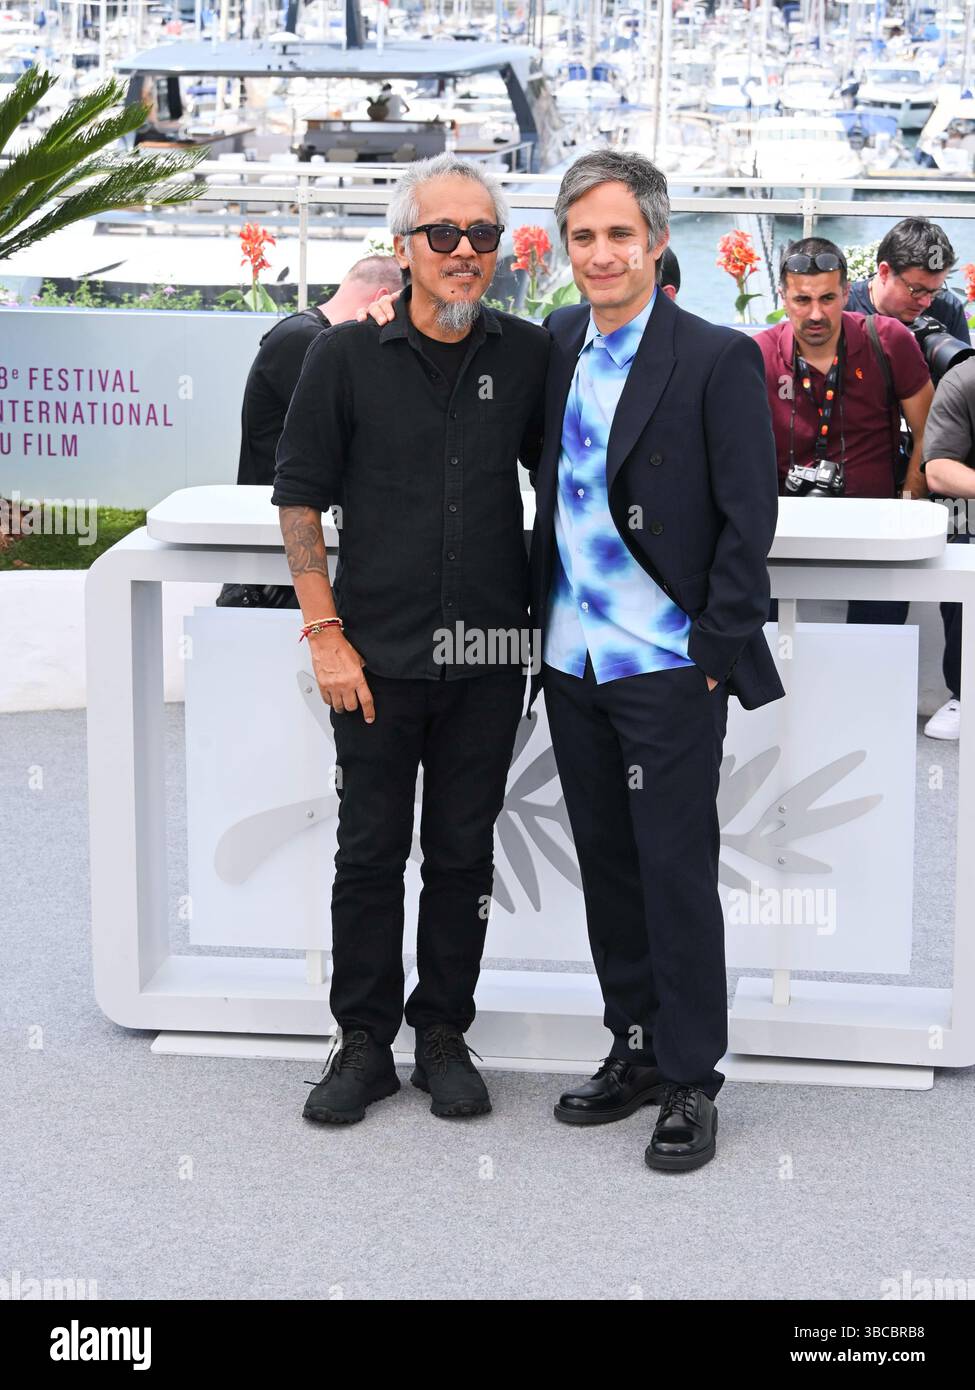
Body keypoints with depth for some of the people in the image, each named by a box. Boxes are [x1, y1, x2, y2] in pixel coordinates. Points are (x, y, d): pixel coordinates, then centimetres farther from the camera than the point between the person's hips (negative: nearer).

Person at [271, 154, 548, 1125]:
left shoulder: (526, 354, 3)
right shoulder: (348, 355, -4)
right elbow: (300, 498, -1)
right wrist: (325, 635, -6)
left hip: (488, 657, 2)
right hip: (378, 654, -2)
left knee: (463, 853, 10)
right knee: (370, 852, 6)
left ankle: (444, 1036, 22)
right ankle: (364, 1043, 18)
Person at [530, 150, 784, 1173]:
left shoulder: (718, 359, -9)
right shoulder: (558, 343, 9)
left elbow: (748, 516, -9)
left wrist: (717, 649, -12)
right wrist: (543, 621, 15)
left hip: (670, 666, -6)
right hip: (573, 663, 6)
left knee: (677, 870, -1)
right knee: (606, 861, 13)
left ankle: (689, 1080, 9)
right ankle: (634, 1050, 26)